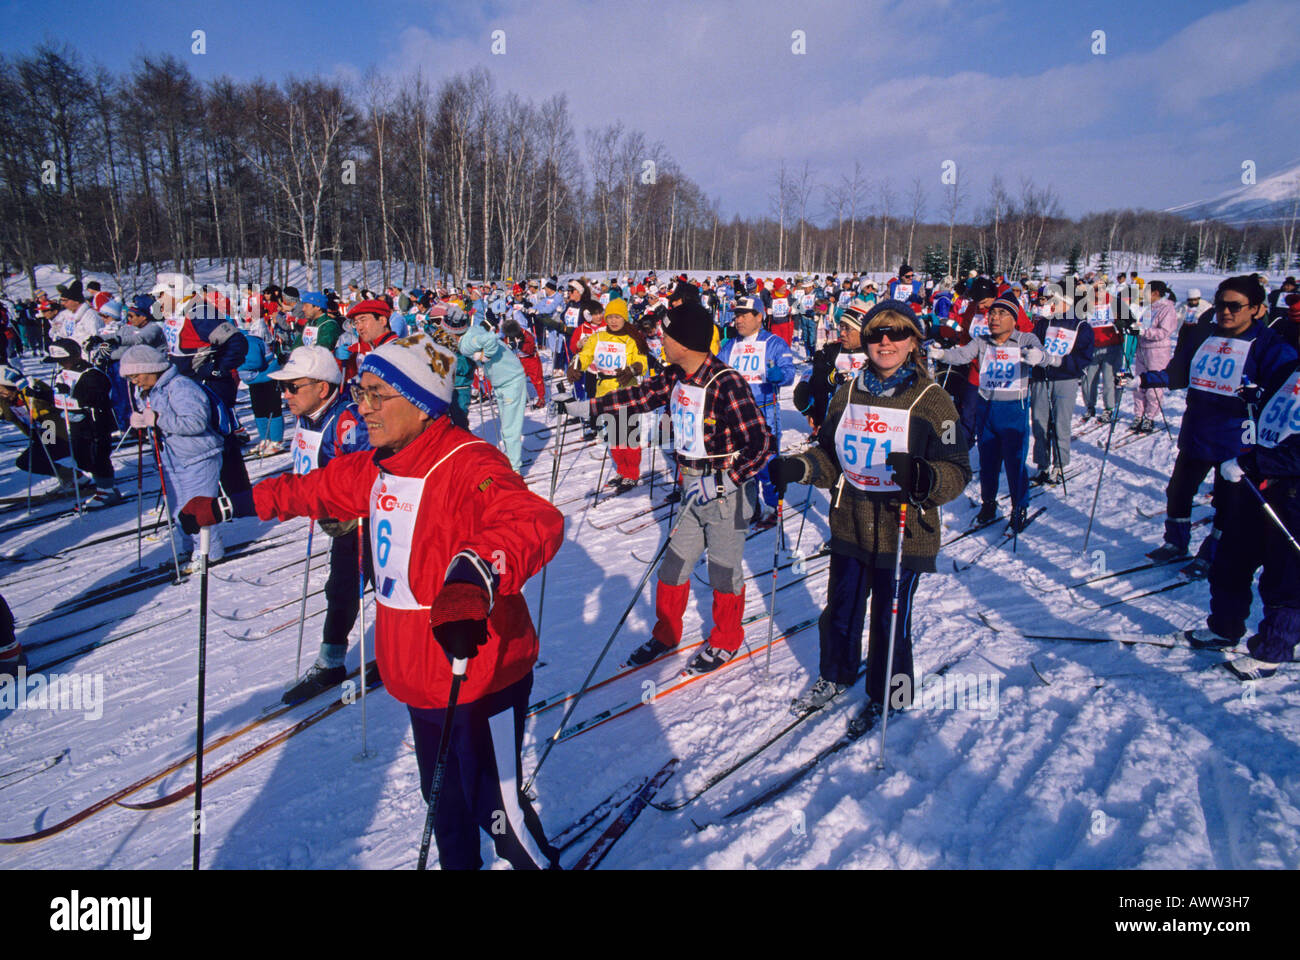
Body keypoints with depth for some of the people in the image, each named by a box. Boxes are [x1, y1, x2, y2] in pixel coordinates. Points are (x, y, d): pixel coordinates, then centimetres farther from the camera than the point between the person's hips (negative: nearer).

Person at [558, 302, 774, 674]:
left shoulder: (726, 384, -24)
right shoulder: (676, 377, 0)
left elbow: (759, 444, -25)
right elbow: (641, 396, 14)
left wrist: (720, 483, -30)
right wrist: (586, 407, 12)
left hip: (727, 490, -7)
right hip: (693, 489, 7)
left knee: (724, 569, 9)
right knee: (674, 563, 14)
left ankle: (726, 642, 31)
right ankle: (666, 634, 33)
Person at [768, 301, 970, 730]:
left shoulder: (932, 401, -9)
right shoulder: (847, 396, 5)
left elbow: (958, 471, -12)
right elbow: (830, 459, 12)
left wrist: (925, 478, -33)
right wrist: (796, 468, -6)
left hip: (903, 535, -4)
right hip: (850, 528, 4)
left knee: (890, 620, 9)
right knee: (840, 610, 18)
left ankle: (886, 698, 33)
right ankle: (834, 677, 44)